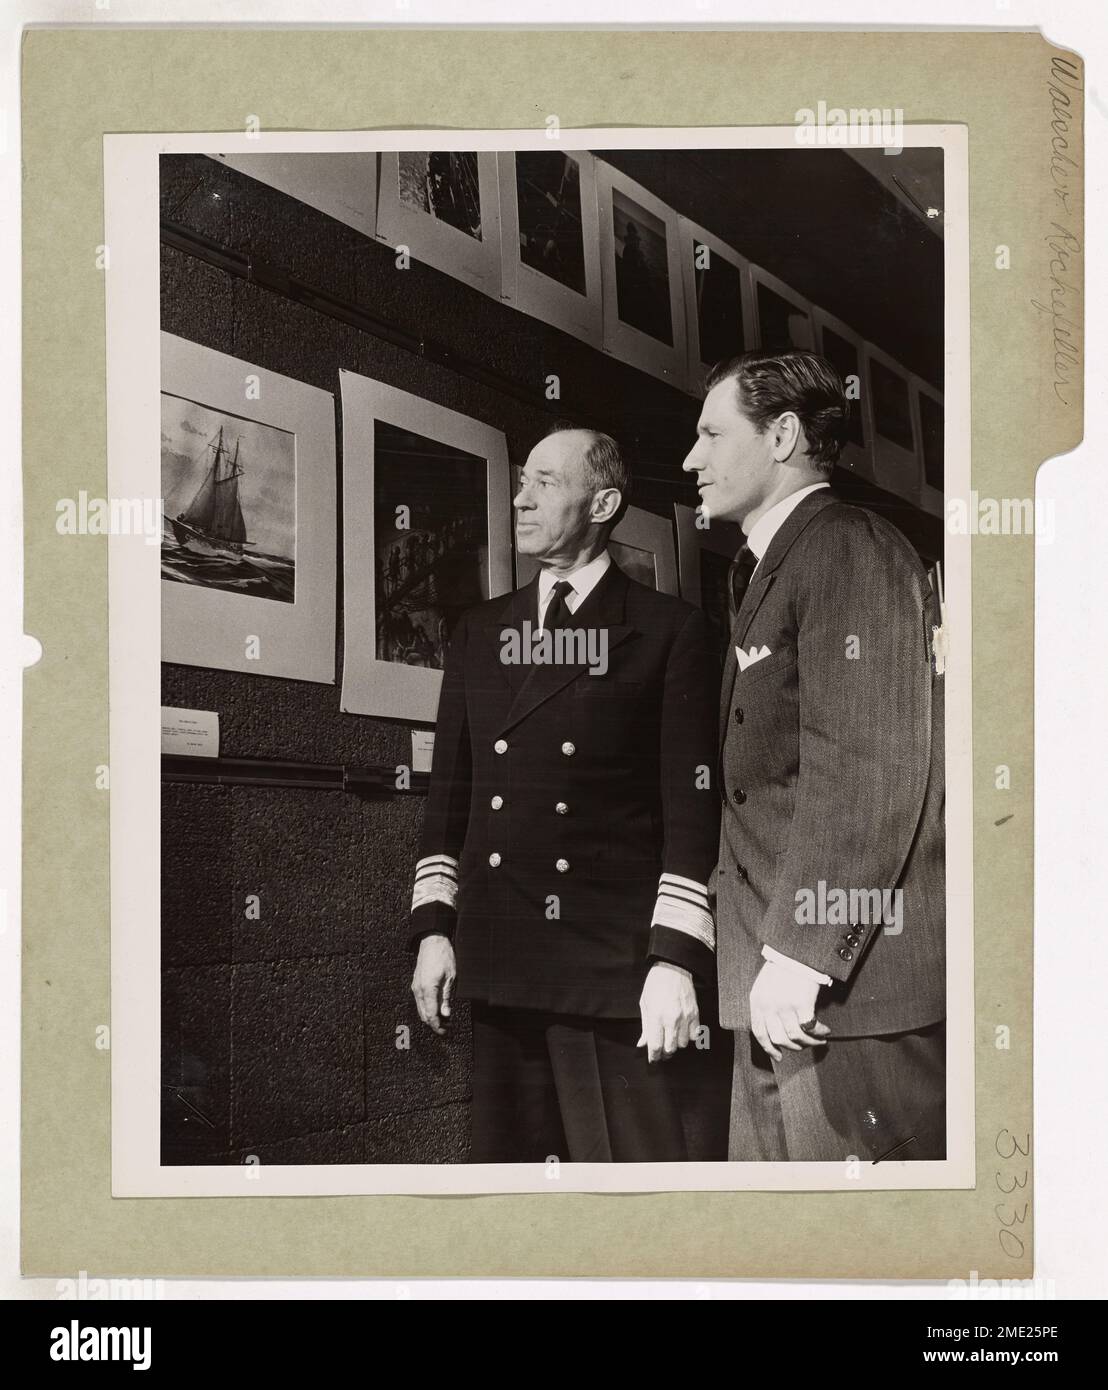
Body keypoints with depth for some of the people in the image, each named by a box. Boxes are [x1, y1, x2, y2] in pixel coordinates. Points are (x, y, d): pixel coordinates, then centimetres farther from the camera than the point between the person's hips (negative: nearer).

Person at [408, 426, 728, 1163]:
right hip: (501, 961, 5)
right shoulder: (480, 633, 14)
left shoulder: (670, 630, -1)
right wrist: (434, 927, 7)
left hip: (623, 963, -4)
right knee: (509, 1149, 11)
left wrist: (676, 958, -13)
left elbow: (693, 804, -6)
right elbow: (449, 789, 15)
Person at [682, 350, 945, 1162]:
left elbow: (865, 767, -19)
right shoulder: (771, 572, 22)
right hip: (779, 995, 9)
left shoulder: (850, 550, -8)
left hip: (849, 981, -9)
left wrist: (798, 957, -20)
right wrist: (759, 957, 13)